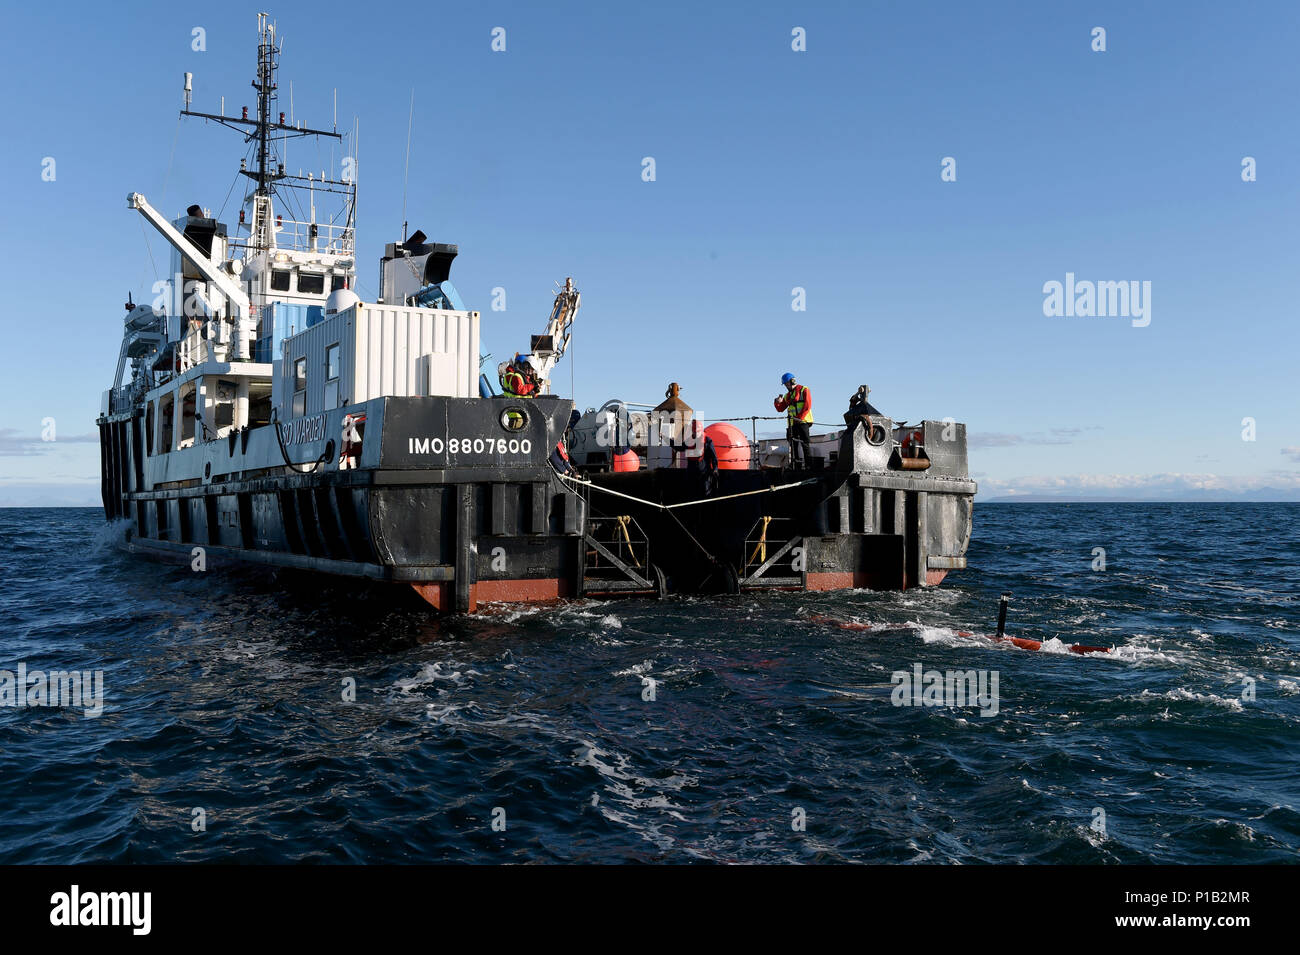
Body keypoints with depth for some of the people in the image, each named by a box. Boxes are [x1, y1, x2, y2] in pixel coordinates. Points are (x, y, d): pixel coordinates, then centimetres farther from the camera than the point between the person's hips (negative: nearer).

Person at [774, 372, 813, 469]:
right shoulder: (787, 395, 22)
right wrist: (778, 402, -2)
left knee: (805, 443, -10)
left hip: (803, 421, -7)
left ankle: (809, 465, -10)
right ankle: (798, 465, 6)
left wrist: (799, 417, -17)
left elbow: (807, 406, -8)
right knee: (794, 443, 3)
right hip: (792, 423, 7)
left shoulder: (803, 390, 2)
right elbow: (780, 409, 20)